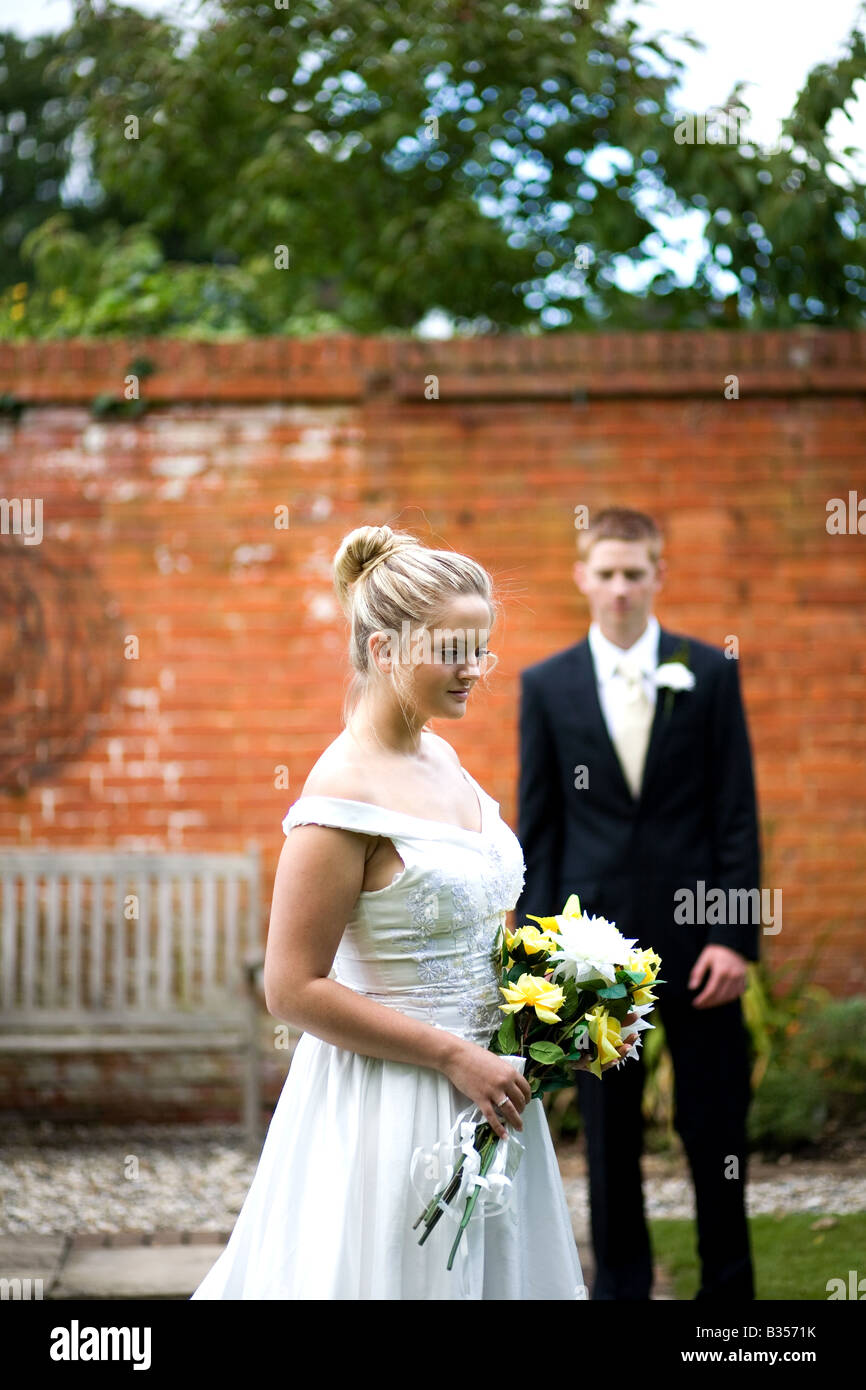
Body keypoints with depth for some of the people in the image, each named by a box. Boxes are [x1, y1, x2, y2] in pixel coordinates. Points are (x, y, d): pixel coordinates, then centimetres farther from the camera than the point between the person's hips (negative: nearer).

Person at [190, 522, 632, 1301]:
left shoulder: (442, 758, 7)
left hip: (481, 1090, 8)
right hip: (393, 1110, -8)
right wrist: (454, 1056, -20)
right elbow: (294, 988, -21)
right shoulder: (347, 792, -19)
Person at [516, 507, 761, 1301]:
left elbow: (737, 812, 0)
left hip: (695, 934, -1)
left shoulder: (709, 673, 2)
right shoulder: (547, 685, 5)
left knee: (716, 1130, 3)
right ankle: (621, 1284, 19)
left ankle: (728, 1287, 17)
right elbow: (537, 826, 6)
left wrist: (736, 935, -7)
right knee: (610, 1137, 8)